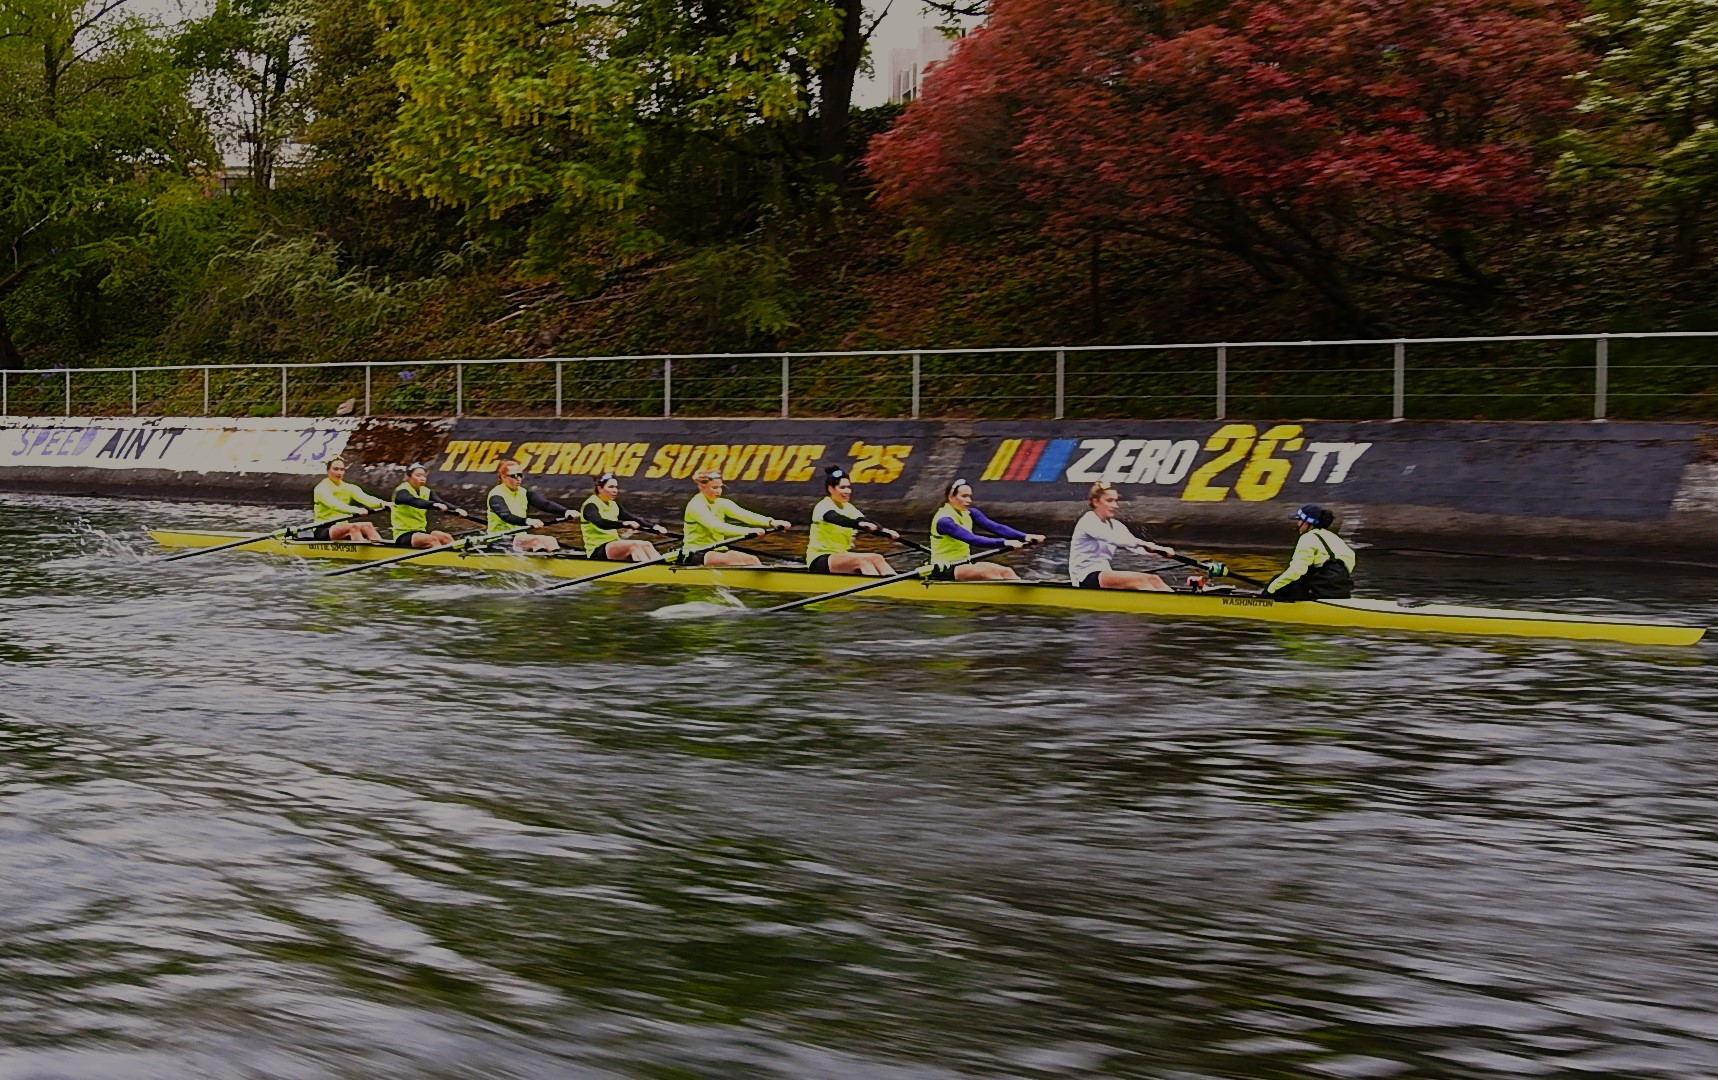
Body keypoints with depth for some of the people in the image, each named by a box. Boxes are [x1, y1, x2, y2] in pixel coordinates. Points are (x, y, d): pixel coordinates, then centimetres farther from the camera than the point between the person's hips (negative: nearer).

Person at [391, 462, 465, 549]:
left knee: (446, 538, -20)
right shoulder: (401, 492, -10)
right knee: (432, 539, -32)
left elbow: (441, 504, -8)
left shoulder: (426, 492, 9)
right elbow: (415, 502, -33)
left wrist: (456, 510, -30)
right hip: (403, 536, -6)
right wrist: (434, 504, -51)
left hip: (421, 532, 6)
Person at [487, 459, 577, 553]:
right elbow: (506, 516, -29)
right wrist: (527, 521, -47)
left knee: (550, 541, -17)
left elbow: (545, 504, -7)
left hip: (520, 537, 7)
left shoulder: (523, 493, 9)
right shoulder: (496, 496, -10)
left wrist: (566, 511, -25)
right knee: (536, 541, -29)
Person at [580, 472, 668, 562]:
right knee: (634, 544, -29)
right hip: (597, 551, -8)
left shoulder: (614, 505, 16)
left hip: (614, 547, 8)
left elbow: (632, 519, 6)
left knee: (646, 545, -15)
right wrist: (624, 523, -44)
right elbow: (600, 523, -29)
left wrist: (654, 527, -9)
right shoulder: (590, 505, -9)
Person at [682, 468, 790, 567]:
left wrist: (771, 522, -26)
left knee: (752, 560, -18)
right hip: (695, 555, -7)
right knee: (734, 559, -33)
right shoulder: (695, 506, -13)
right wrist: (747, 531, -40)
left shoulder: (722, 504, 9)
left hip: (718, 552, 7)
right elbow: (716, 526, -28)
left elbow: (744, 515, -8)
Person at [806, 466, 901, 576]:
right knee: (862, 559, -31)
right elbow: (837, 519, -32)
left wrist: (887, 532, -23)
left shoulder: (848, 508, 13)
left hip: (842, 557, 7)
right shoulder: (823, 506, -9)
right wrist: (859, 524, -50)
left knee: (877, 558, -17)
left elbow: (869, 524, -3)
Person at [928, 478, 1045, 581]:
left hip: (963, 565, 8)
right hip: (944, 570, -8)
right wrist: (1005, 543, -40)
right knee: (990, 571, -29)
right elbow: (973, 540, -31)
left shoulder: (969, 513, 6)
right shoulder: (943, 520, -19)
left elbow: (996, 527, -7)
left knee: (1006, 572, -15)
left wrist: (1025, 537, -23)